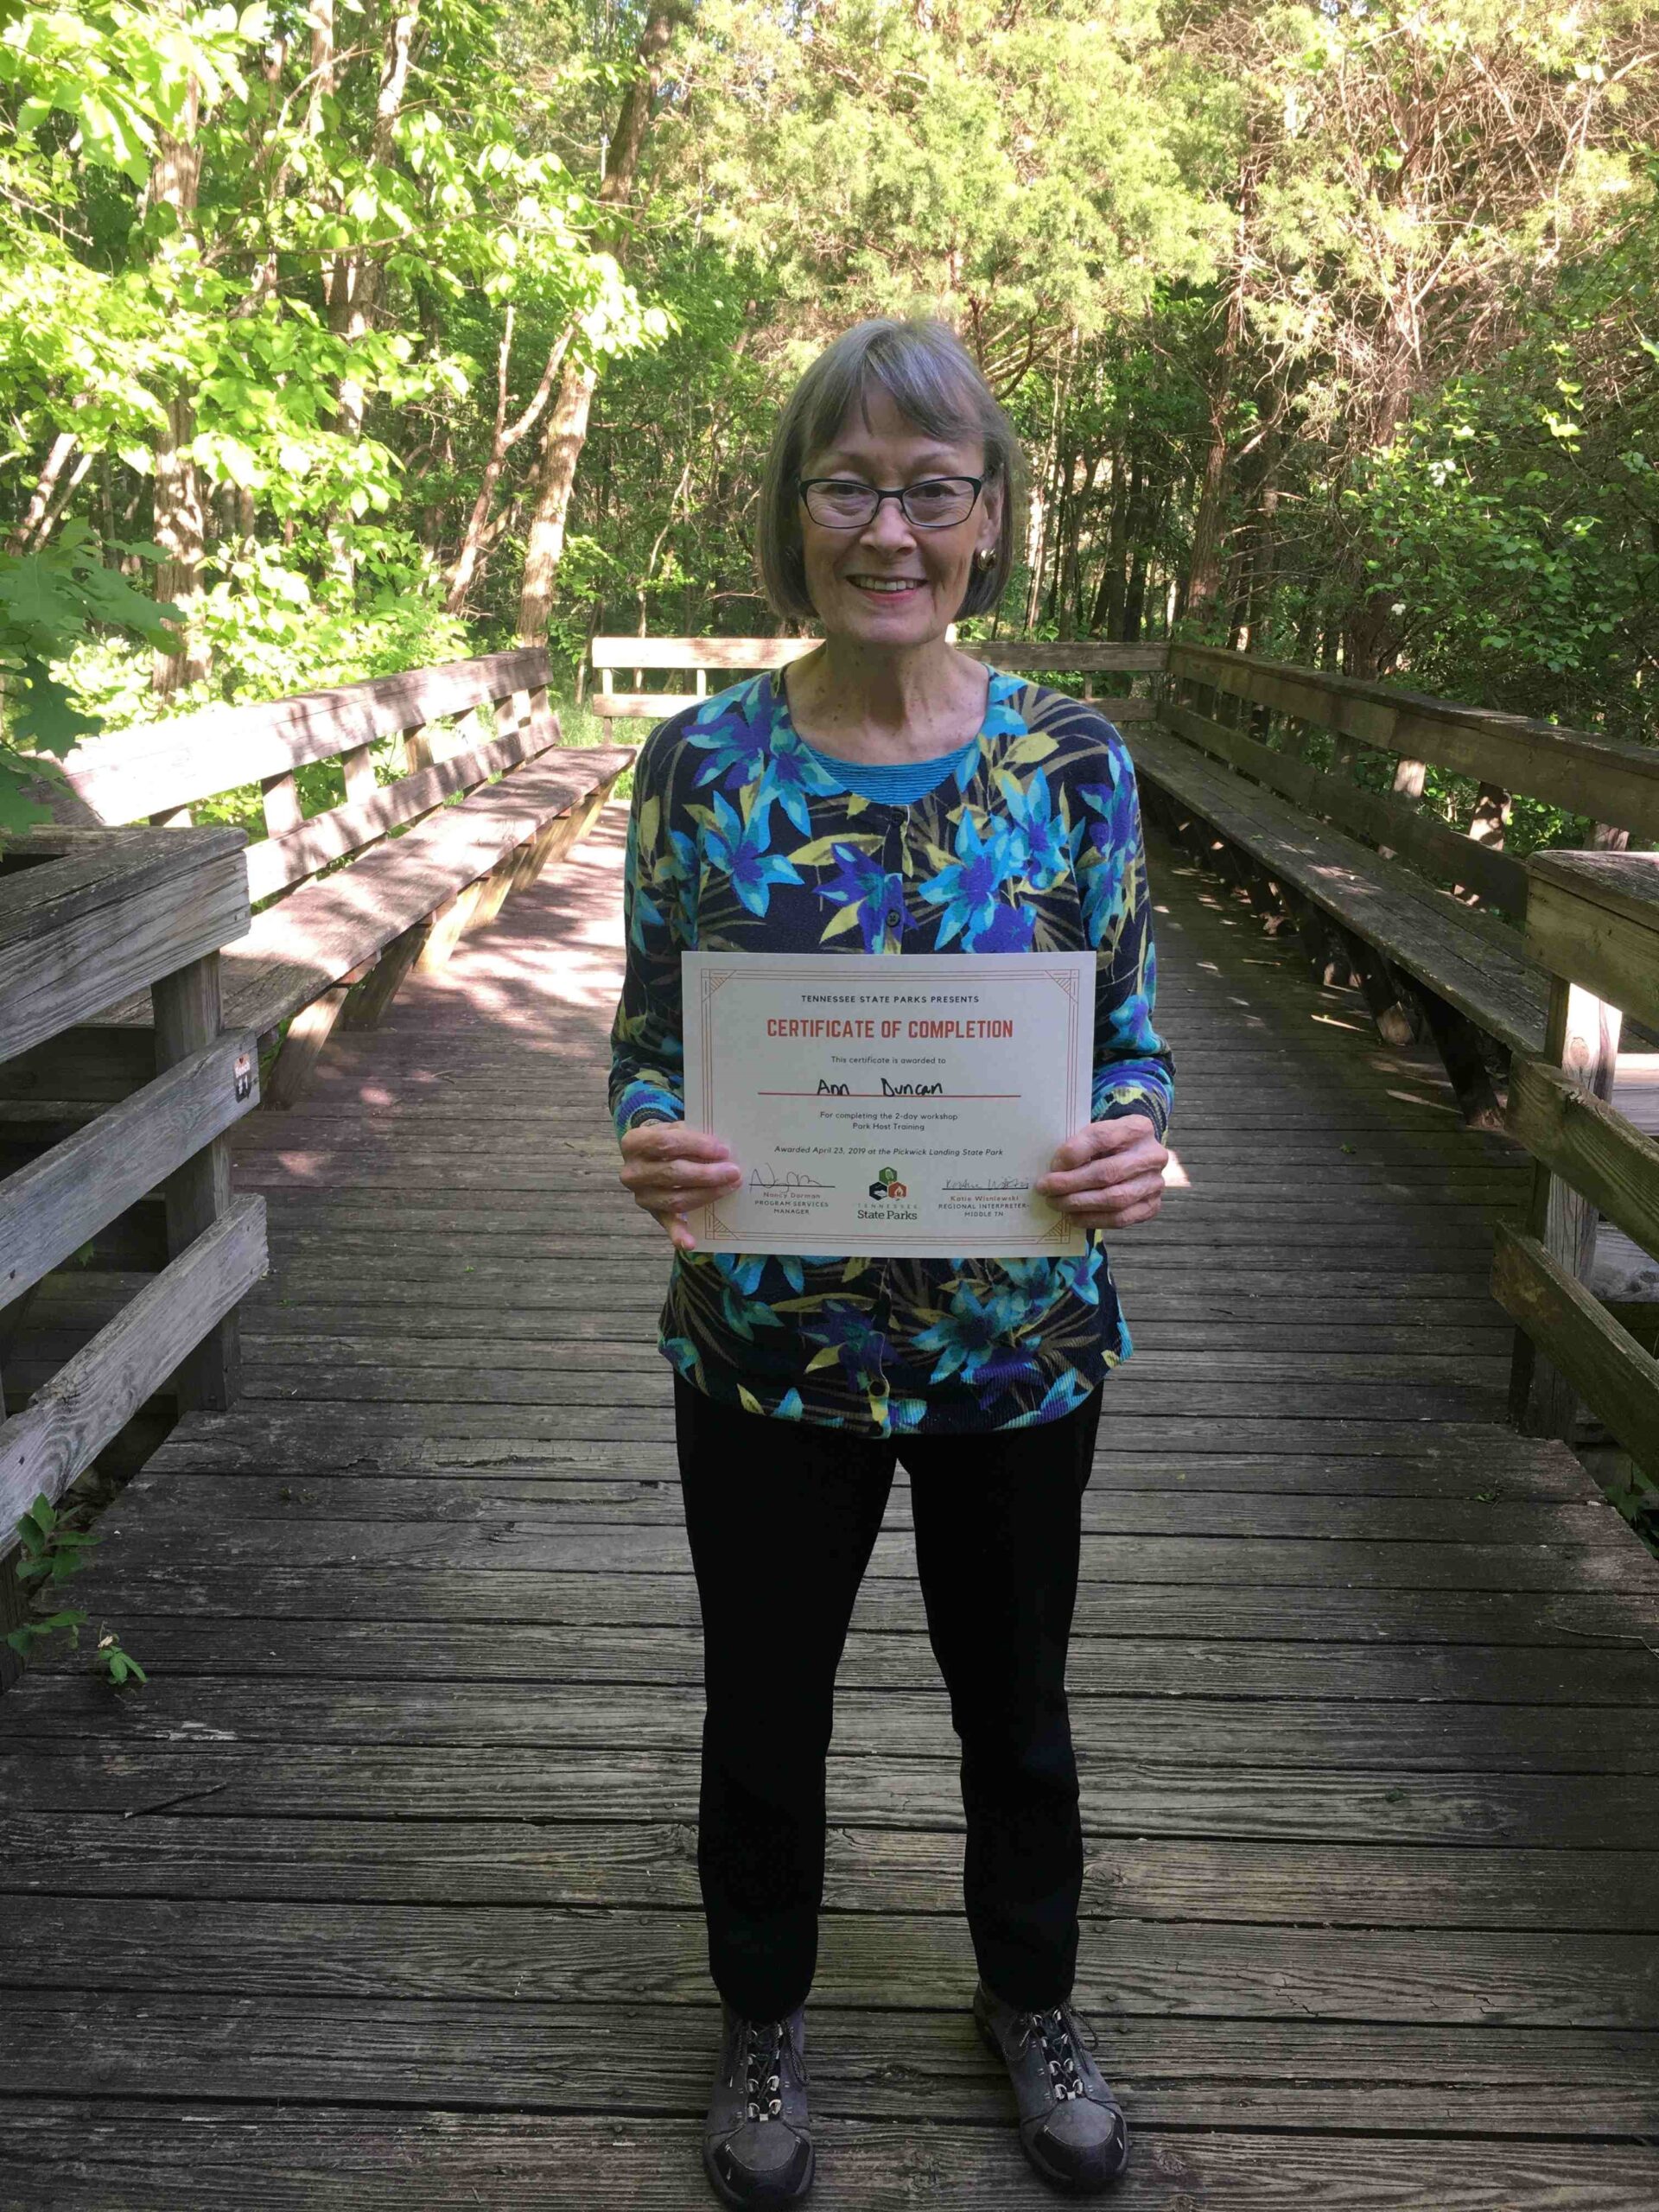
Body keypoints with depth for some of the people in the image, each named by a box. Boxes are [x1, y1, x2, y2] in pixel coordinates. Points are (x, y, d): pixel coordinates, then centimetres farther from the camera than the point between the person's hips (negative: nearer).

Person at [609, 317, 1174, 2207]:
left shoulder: (1072, 760, -7)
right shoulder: (701, 760, -8)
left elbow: (1129, 1032, 0)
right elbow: (649, 1034, -1)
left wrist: (1132, 1144, -22)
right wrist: (653, 1144, -23)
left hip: (1020, 1347, 1)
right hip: (769, 1350, 0)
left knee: (1015, 1702, 22)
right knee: (764, 1710, 19)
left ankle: (1031, 1999, 51)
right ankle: (762, 2018, 49)